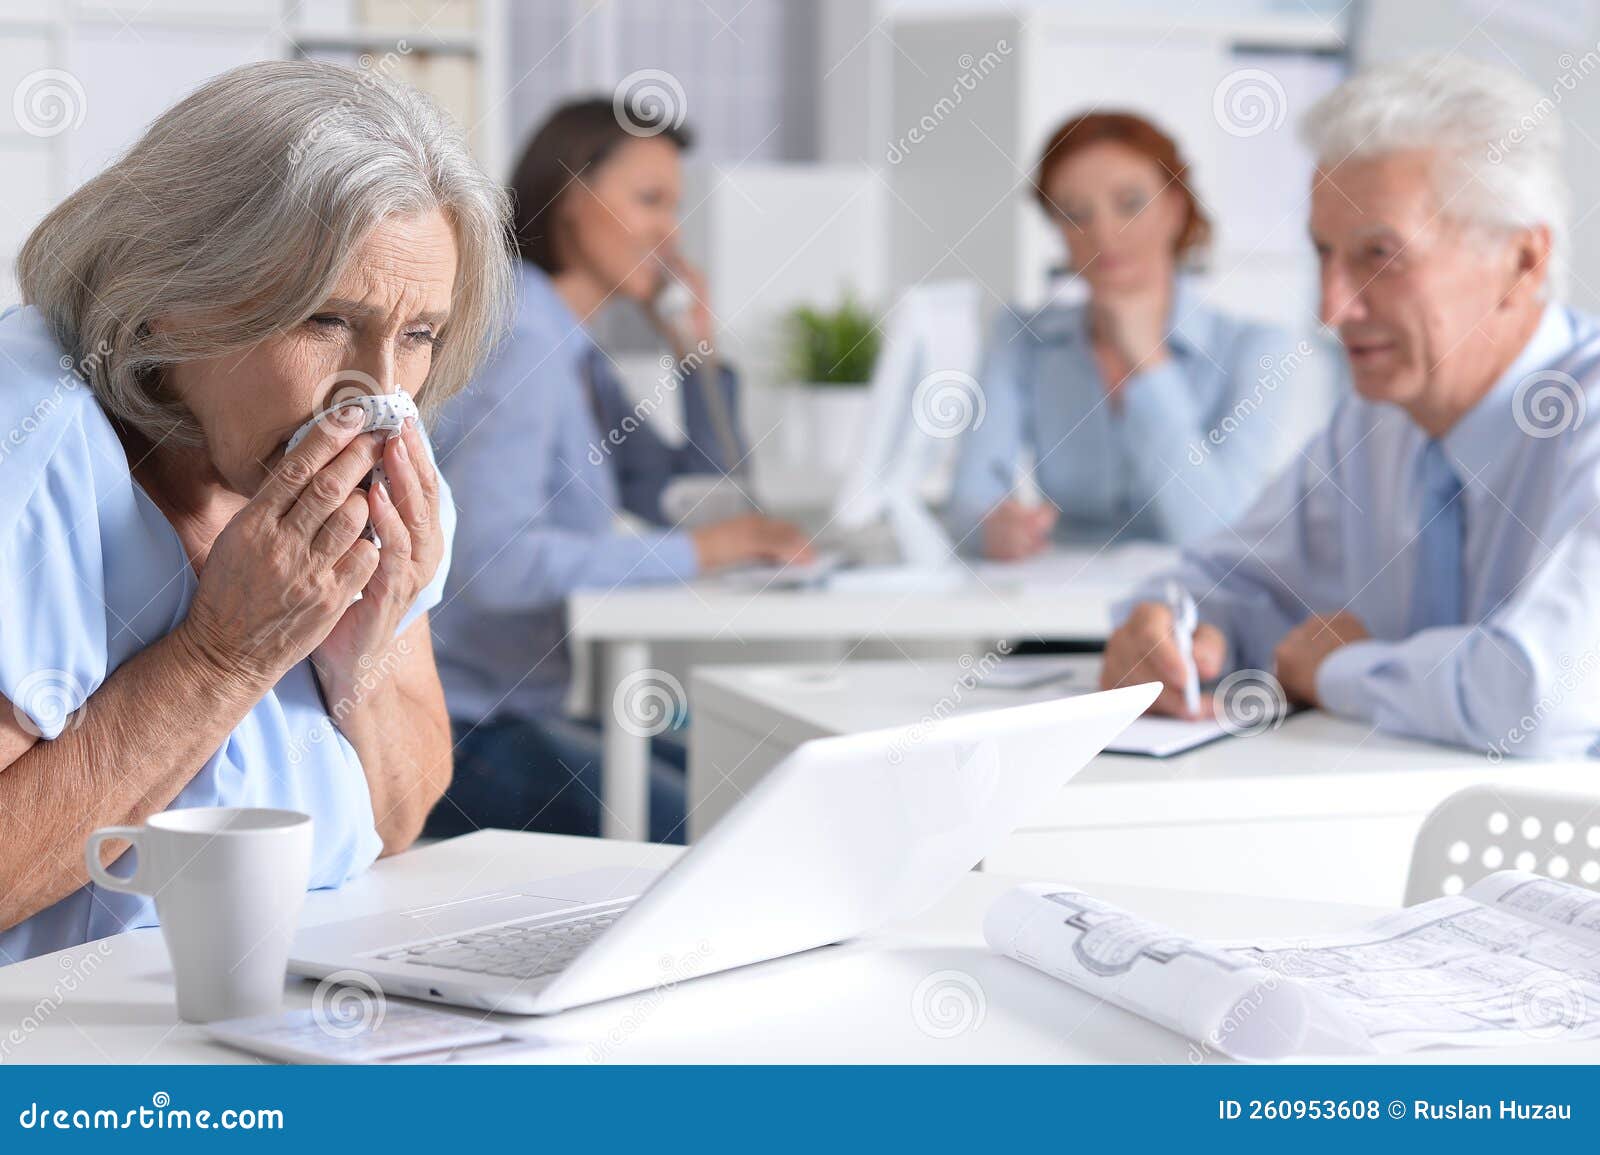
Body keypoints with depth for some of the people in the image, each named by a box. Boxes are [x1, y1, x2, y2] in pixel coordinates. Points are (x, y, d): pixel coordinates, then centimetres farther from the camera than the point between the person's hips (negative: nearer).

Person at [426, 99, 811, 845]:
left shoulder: (574, 353, 15)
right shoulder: (517, 342, -15)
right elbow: (490, 562, -28)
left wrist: (700, 354, 7)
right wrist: (689, 552, -24)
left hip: (528, 710, 10)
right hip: (458, 730, -10)